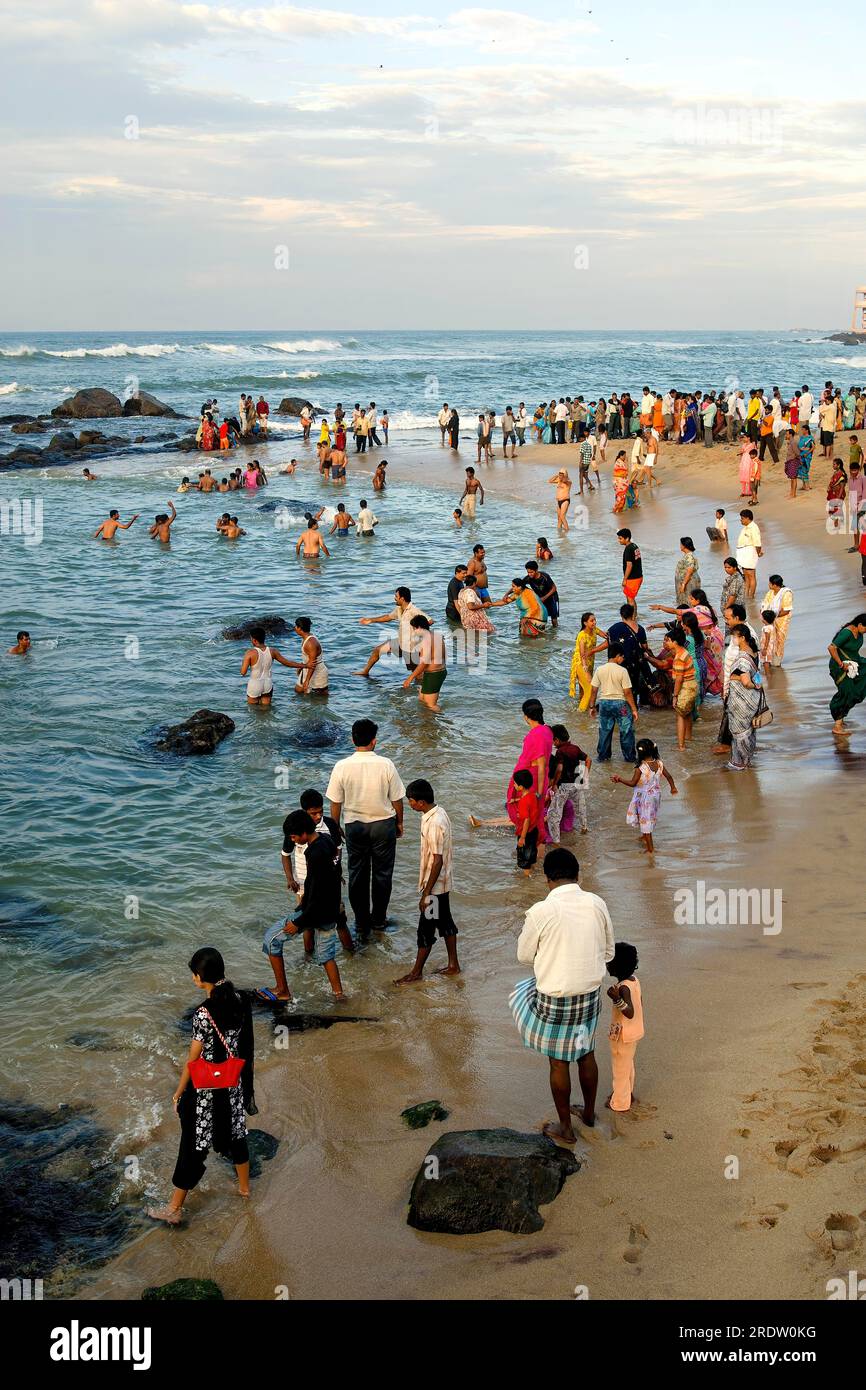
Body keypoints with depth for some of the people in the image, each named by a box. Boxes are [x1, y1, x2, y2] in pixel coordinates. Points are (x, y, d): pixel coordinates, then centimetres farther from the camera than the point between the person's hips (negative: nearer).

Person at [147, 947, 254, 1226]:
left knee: (193, 1146, 6)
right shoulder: (240, 1002, -8)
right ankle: (244, 1186, 45)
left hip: (206, 1090, -6)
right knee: (235, 1133, 26)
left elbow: (192, 1060, -18)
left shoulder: (204, 1014, -27)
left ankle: (174, 1209, 19)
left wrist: (178, 1093, -5)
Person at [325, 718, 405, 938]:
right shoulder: (386, 765, -15)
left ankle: (362, 924, 19)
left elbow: (336, 802, -6)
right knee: (382, 873, 14)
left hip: (354, 825, 1)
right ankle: (379, 920, 25)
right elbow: (397, 799, -6)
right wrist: (399, 822, 11)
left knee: (357, 874, 13)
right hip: (384, 824, 0)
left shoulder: (342, 767, -13)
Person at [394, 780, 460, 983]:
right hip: (443, 882, 9)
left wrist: (426, 893, -20)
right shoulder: (439, 812, 1)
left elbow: (437, 861, -26)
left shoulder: (434, 824, -29)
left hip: (435, 885, -9)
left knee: (426, 928, 5)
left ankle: (417, 972, 18)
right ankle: (453, 965, 30)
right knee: (445, 922, 19)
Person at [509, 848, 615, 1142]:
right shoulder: (597, 905, -8)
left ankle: (565, 1127, 29)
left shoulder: (541, 912, -20)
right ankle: (588, 1112, 43)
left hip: (555, 999, -4)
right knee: (586, 1054, 24)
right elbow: (608, 952, 4)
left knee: (559, 1062, 13)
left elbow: (524, 956, -5)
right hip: (591, 994, 4)